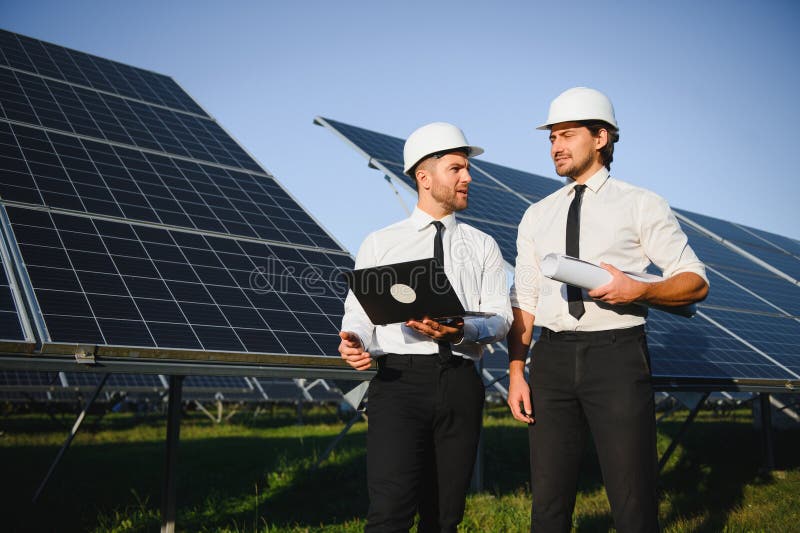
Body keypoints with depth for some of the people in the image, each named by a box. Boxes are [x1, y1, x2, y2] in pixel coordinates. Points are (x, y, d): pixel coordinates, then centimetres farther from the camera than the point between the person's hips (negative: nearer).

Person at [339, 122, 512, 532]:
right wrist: (354, 344, -18)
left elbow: (500, 318, 4)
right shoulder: (380, 244, 10)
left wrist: (462, 331, -17)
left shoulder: (482, 246, 14)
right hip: (399, 380, -2)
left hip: (460, 384, 3)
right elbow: (359, 315, 5)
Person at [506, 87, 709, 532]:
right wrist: (517, 372, 2)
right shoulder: (537, 216, 14)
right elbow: (523, 299, 12)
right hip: (552, 358, 4)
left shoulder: (641, 206, 3)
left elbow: (696, 281, 1)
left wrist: (639, 290, -19)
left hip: (617, 355, -3)